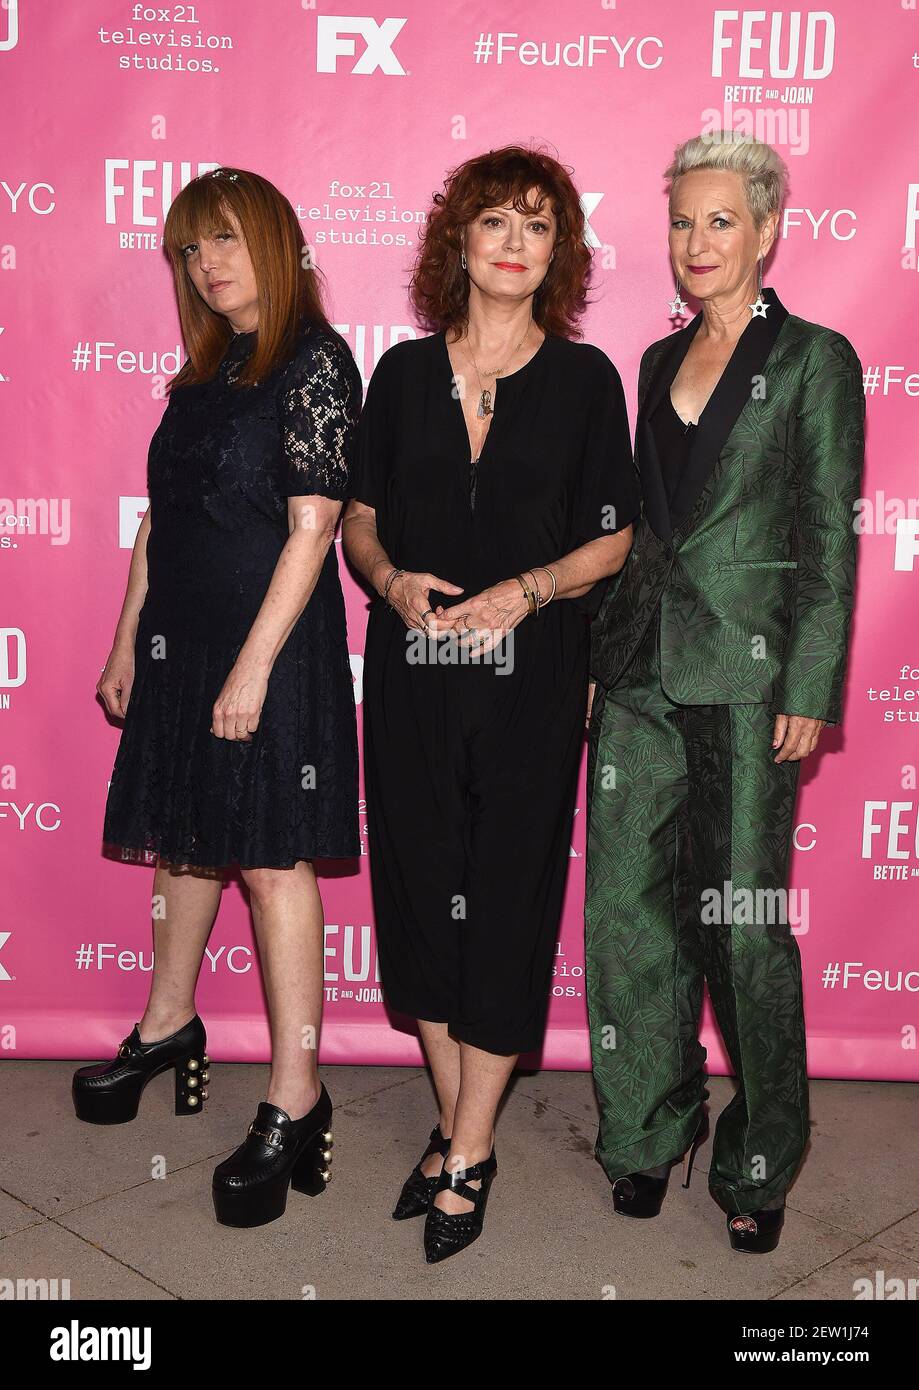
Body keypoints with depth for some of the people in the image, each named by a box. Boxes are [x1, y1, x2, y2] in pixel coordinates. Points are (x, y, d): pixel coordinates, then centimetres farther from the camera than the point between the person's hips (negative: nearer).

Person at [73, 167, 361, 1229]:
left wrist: (254, 665, -20)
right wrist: (128, 642, 14)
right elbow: (159, 520, 16)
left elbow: (312, 526, -16)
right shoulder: (203, 374, 14)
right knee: (185, 839, 17)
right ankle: (168, 1026, 36)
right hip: (181, 640, 8)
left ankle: (295, 1101, 5)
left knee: (272, 858, -4)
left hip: (272, 642, -7)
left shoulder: (313, 362, -9)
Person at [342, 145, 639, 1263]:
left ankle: (470, 1151, 16)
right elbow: (359, 519, 12)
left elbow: (614, 540, 2)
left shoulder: (584, 377, 2)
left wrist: (525, 591, -14)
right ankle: (453, 1122, 27)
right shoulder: (403, 372, 8)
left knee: (505, 899, 2)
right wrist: (393, 580, -9)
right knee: (421, 890, 8)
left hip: (529, 678, -2)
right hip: (410, 675, 3)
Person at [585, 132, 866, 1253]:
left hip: (745, 673, -5)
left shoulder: (814, 360, -1)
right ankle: (650, 1132, 25)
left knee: (744, 920, 1)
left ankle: (759, 1163, 20)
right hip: (639, 667, 6)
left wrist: (811, 690, -11)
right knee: (626, 906, 6)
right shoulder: (661, 361, 16)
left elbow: (830, 540, -5)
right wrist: (600, 646, 12)